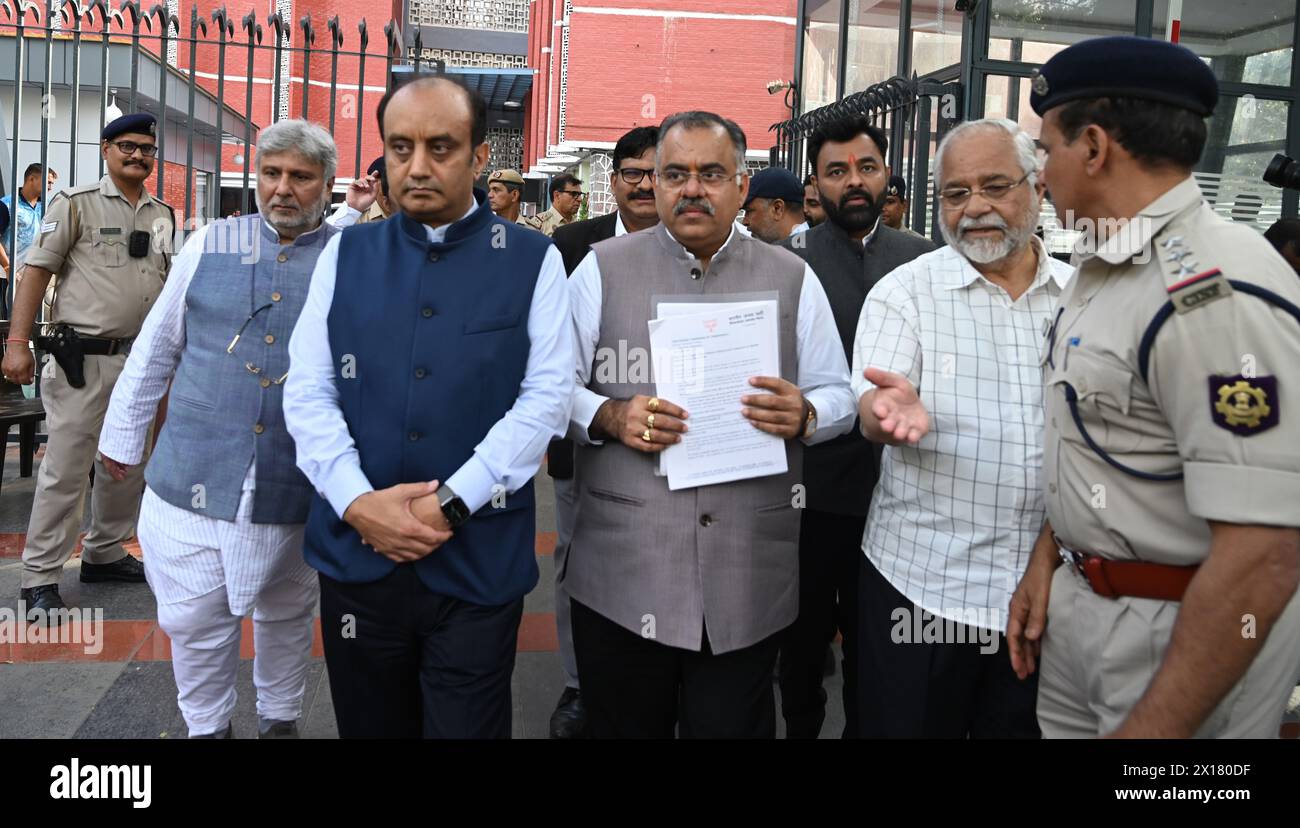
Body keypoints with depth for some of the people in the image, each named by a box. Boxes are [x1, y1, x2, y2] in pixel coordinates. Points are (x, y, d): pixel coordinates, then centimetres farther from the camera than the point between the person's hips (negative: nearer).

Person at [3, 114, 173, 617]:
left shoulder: (163, 216, 12)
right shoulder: (76, 204, -3)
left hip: (142, 359, 6)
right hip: (84, 359, -6)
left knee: (128, 466, 14)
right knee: (65, 469, -4)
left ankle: (104, 553, 29)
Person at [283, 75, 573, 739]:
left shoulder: (532, 261, -1)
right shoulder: (345, 254, 7)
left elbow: (546, 397, -8)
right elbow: (307, 392, 2)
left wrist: (451, 504, -15)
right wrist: (358, 502, -13)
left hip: (479, 563, -2)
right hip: (356, 554, 3)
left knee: (466, 728, 8)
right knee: (368, 727, 18)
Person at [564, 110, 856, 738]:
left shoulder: (792, 279, 9)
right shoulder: (602, 268, 6)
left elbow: (838, 394, 10)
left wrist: (803, 415, -12)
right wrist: (608, 417, -16)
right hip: (621, 574, 0)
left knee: (735, 725, 8)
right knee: (623, 726, 12)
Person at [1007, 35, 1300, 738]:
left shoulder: (1213, 291, -26)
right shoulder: (1100, 266, 6)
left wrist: (1151, 729, -25)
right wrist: (1046, 559, 9)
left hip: (1190, 633, -8)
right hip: (1077, 599, 8)